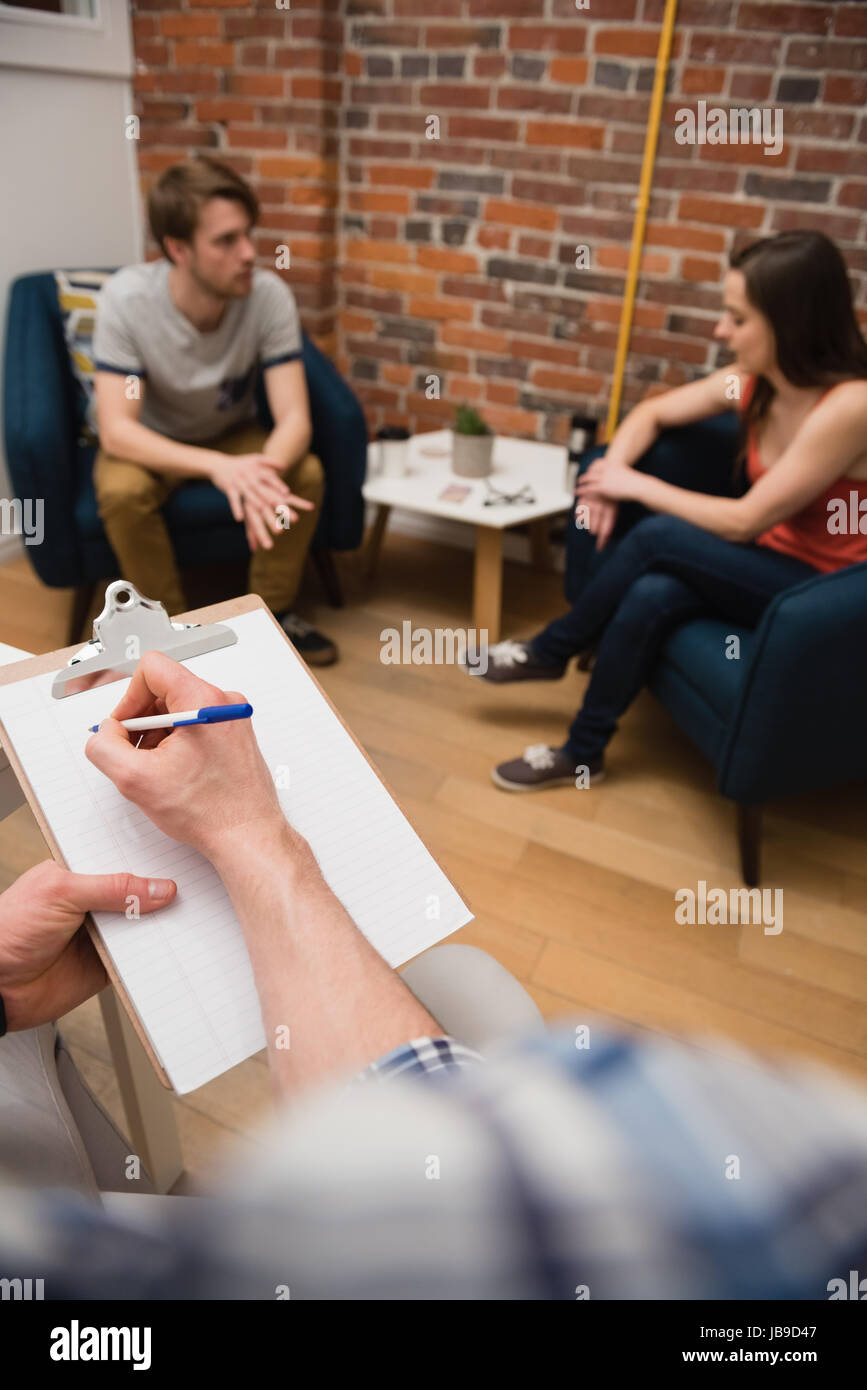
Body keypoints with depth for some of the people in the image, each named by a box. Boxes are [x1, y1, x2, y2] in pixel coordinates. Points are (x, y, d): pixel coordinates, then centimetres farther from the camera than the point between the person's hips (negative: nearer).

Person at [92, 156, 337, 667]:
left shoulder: (270, 295, -23)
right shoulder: (127, 299, -28)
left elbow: (295, 418, -26)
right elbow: (116, 431, -32)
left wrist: (266, 469, -50)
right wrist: (218, 466, -48)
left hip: (233, 434, 2)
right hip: (151, 444, -2)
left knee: (307, 473, -25)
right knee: (122, 492, -33)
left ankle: (273, 609, -2)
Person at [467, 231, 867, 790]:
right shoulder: (755, 380, -4)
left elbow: (745, 520, -23)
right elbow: (653, 413, 10)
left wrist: (638, 486, -14)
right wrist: (611, 476, -9)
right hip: (768, 567, 6)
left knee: (658, 537, -24)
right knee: (650, 596, -25)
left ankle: (550, 651, -3)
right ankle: (582, 755, -7)